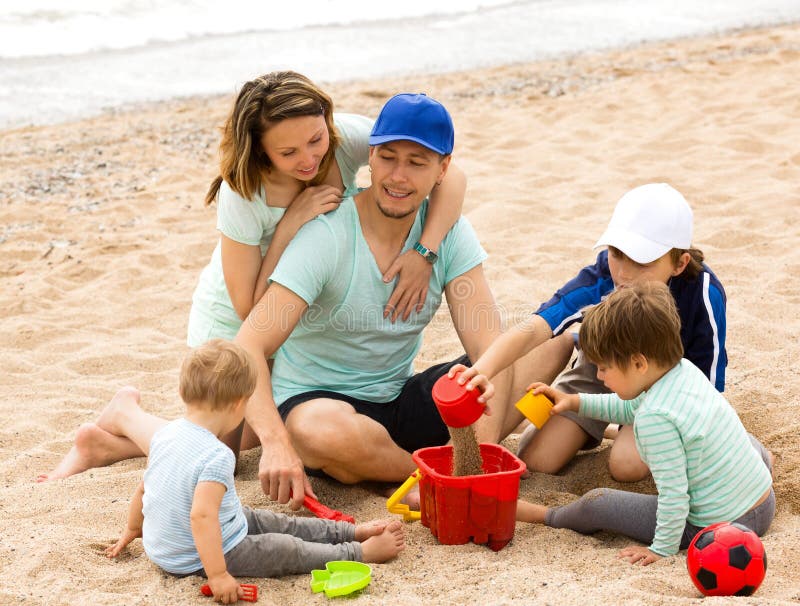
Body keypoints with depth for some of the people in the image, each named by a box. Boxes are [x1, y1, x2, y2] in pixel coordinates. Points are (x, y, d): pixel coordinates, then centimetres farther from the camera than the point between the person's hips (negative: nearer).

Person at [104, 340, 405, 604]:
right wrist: (217, 575, -36)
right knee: (288, 549, 3)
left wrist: (132, 529, 25)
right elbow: (202, 516, -40)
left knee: (272, 523, 19)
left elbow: (141, 489, 9)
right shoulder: (217, 456, -32)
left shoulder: (164, 434, -5)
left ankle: (352, 532, 30)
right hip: (196, 559, -10)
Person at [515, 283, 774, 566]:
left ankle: (548, 516, 29)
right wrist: (575, 402, 17)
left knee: (596, 502, 2)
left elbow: (673, 494, -23)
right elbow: (631, 408, 19)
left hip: (719, 526, -7)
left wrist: (662, 549, -12)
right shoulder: (686, 370, -2)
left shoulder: (655, 418, -27)